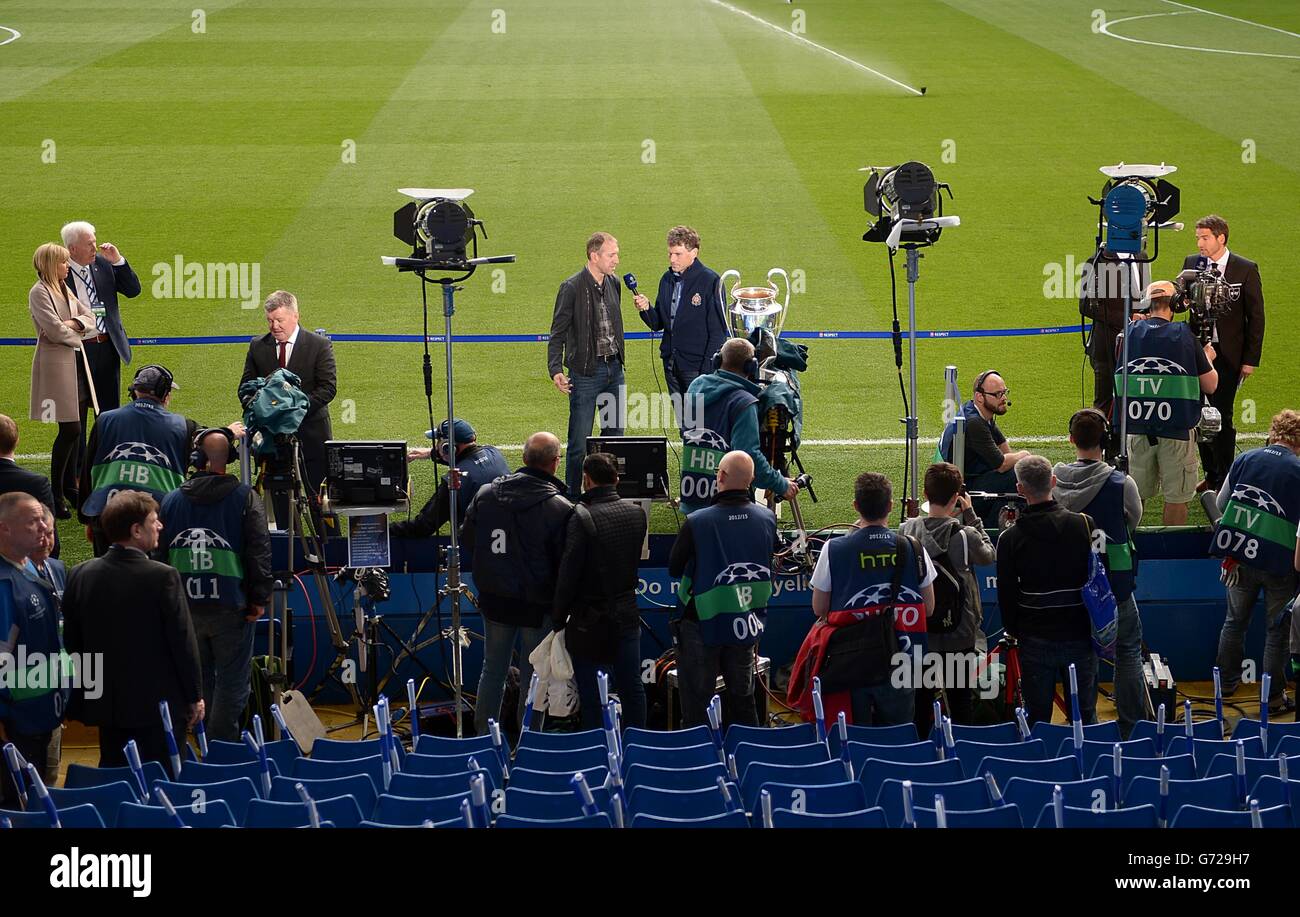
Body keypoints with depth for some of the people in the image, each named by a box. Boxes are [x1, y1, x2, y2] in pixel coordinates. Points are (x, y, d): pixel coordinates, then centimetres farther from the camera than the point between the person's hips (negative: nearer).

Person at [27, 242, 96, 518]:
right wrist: (76, 338, -1)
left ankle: (69, 486, 23)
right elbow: (55, 331, -19)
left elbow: (90, 316, 14)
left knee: (73, 429, 12)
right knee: (70, 429, -11)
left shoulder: (63, 289, 15)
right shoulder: (39, 292, -12)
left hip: (72, 360, 9)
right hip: (54, 361, -9)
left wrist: (74, 323, -7)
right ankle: (55, 494, -4)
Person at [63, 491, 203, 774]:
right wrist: (195, 696, 0)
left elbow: (72, 641, 9)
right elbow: (182, 641, -11)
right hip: (159, 706, -5)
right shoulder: (163, 577, -15)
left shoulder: (80, 576, 1)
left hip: (106, 705, 5)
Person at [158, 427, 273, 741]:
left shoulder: (171, 500, 5)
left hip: (184, 608, 4)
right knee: (231, 685, 2)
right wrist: (259, 598, -4)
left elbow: (158, 554, 10)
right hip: (230, 607, -4)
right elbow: (259, 550, -11)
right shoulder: (245, 498, -6)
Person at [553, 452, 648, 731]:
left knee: (592, 695, 1)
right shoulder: (636, 513, 1)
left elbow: (568, 572, -15)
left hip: (591, 621, -6)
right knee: (631, 687, 14)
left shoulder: (582, 517, -17)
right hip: (627, 613, 6)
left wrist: (559, 617, -7)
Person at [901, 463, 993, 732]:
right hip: (958, 636, -3)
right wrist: (970, 515, 2)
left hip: (917, 633, 3)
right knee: (961, 700, 8)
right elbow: (989, 555, 1)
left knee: (921, 698, 12)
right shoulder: (965, 535, -18)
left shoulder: (906, 531, -8)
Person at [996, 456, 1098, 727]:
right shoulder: (1085, 525, -7)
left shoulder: (1010, 538, -8)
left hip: (1035, 640, -1)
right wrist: (1099, 625, 13)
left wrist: (1013, 630, 15)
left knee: (1037, 717, 9)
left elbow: (1006, 593, -1)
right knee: (1085, 715, 11)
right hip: (1080, 636, 1)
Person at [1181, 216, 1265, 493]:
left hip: (1228, 355, -4)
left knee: (1222, 416, -3)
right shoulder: (1191, 263, 4)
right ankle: (1210, 476, 20)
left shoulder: (1246, 270, -7)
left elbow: (1256, 316, -5)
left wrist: (1251, 359, -7)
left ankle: (1224, 480, 6)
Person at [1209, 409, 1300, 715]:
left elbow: (1221, 504, 10)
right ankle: (1274, 697, 15)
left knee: (1235, 620, 21)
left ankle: (1227, 682, 32)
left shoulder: (1245, 459, 0)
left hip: (1240, 555, 3)